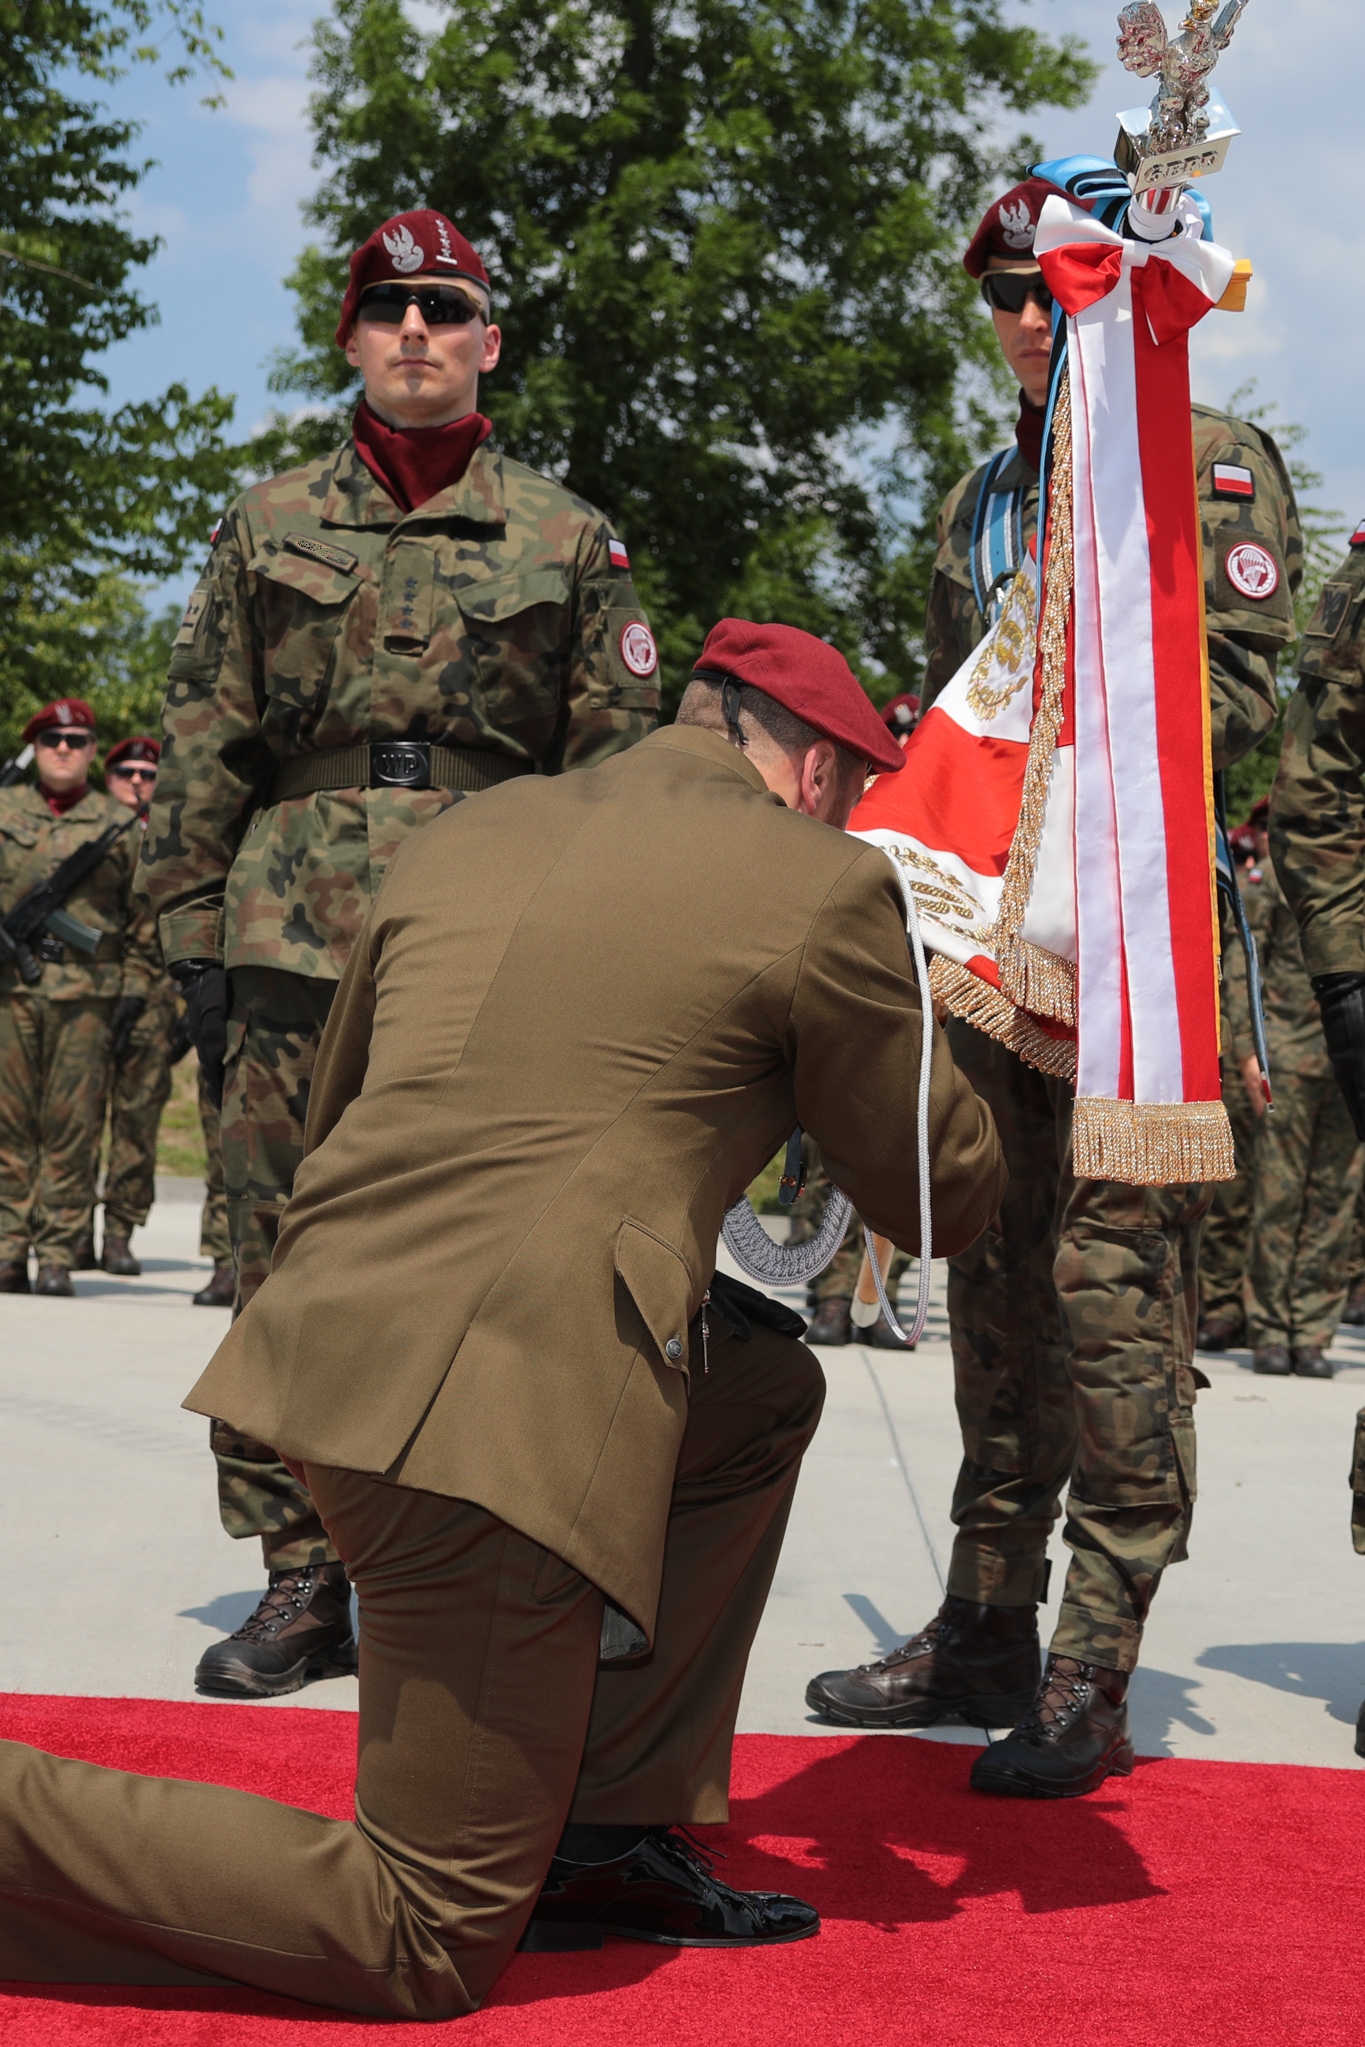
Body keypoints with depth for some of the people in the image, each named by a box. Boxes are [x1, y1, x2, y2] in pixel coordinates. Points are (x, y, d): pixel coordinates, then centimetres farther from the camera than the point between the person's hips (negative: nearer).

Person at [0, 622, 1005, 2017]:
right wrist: (910, 1032, 30)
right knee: (431, 1949, 5)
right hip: (501, 1418, -8)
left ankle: (605, 1837, 26)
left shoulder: (459, 835, 18)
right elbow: (941, 1199, 10)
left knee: (767, 1396, 27)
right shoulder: (822, 884, 0)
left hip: (330, 1339, 8)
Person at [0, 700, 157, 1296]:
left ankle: (59, 1257, 3)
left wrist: (134, 989, 3)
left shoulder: (119, 826, 10)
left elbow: (144, 919, 10)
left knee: (72, 1127, -2)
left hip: (86, 996, -1)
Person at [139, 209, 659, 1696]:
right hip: (299, 943, 1)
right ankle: (303, 1584, 10)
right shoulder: (271, 524, 14)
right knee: (287, 1263, 0)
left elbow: (617, 757, 10)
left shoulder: (567, 537, 12)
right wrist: (193, 929, 4)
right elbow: (203, 744, 12)